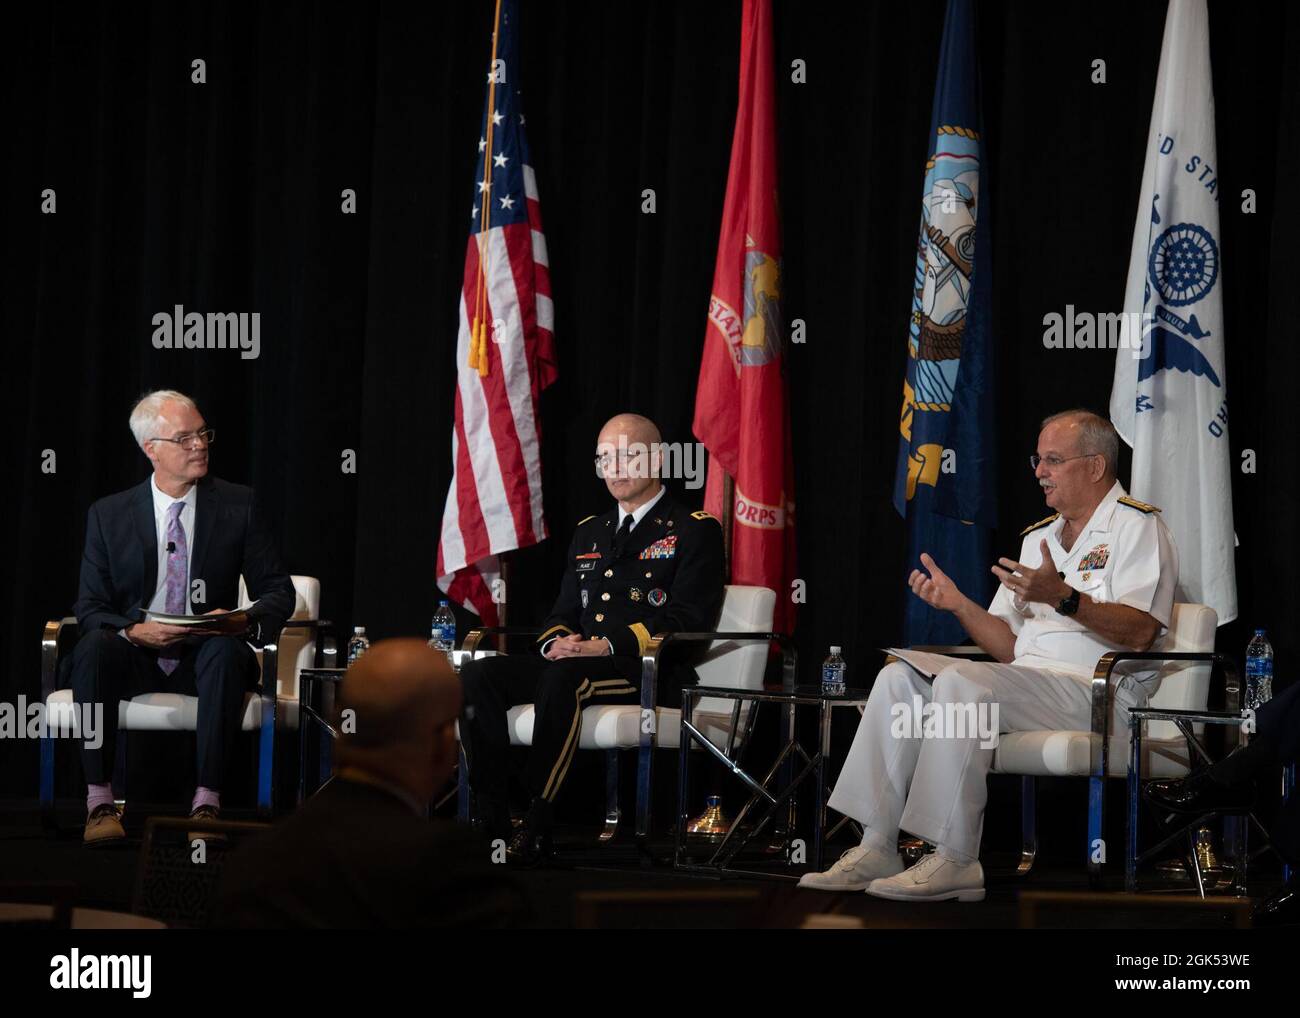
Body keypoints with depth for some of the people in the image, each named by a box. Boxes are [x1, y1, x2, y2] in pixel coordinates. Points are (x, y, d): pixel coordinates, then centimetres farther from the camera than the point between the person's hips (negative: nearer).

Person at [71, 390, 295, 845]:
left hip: (204, 657, 0)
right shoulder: (109, 515, 4)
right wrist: (133, 631, -21)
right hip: (135, 658, 0)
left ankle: (206, 801, -36)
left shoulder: (237, 505, 4)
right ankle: (99, 801, -32)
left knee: (227, 651, -35)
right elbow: (90, 606, 2)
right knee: (92, 647, -33)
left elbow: (278, 591, 4)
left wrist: (247, 621, -20)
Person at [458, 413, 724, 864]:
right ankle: (493, 822, -23)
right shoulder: (589, 532, 26)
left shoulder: (694, 531, 4)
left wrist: (607, 646, -18)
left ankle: (537, 824, -37)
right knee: (476, 675, -19)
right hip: (576, 660, 7)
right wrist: (556, 641, -4)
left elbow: (687, 619, -8)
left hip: (647, 672, -6)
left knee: (563, 677, -38)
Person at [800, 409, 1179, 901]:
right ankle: (876, 846, -16)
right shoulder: (1038, 537, 24)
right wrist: (958, 603, 4)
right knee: (899, 676, -7)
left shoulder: (1137, 524, -1)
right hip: (1028, 680, 8)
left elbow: (1139, 631, -16)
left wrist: (1064, 598, -29)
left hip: (1096, 692, -8)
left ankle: (955, 861, -30)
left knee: (961, 683, -30)